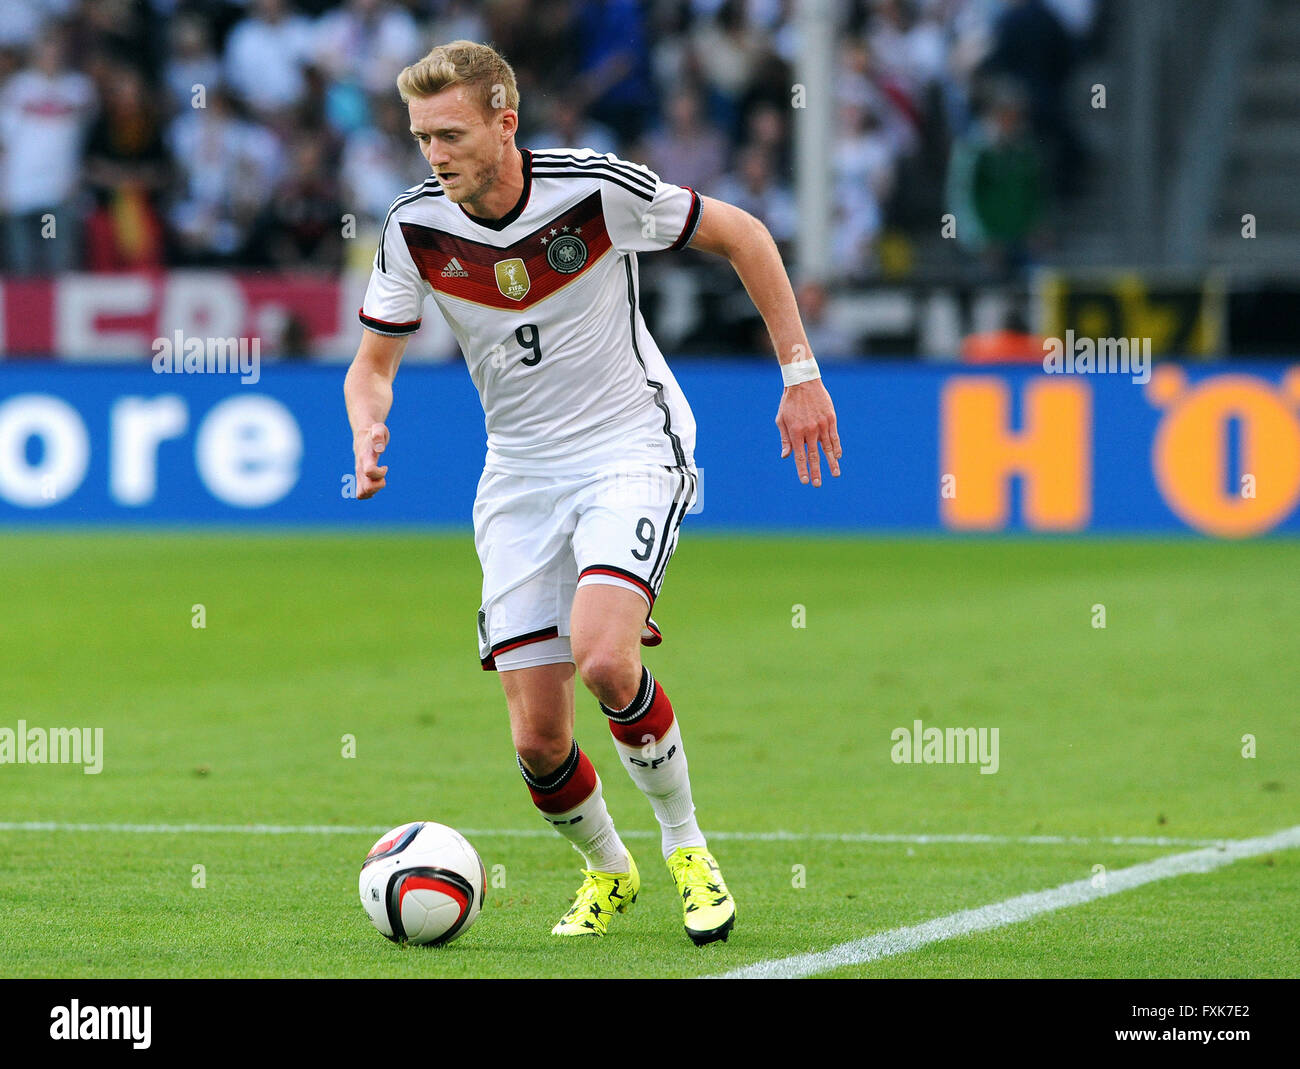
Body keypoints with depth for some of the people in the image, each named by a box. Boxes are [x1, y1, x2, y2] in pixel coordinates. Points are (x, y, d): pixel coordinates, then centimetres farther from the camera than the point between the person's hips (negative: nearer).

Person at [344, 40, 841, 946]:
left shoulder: (597, 189, -18)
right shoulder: (417, 227, -8)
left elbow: (740, 234, -3)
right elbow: (374, 360, 6)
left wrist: (801, 374, -4)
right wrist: (368, 431, -17)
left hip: (632, 449, -4)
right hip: (520, 475, 4)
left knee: (603, 657, -30)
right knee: (538, 738, -4)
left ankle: (688, 849, -6)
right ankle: (607, 871, 27)